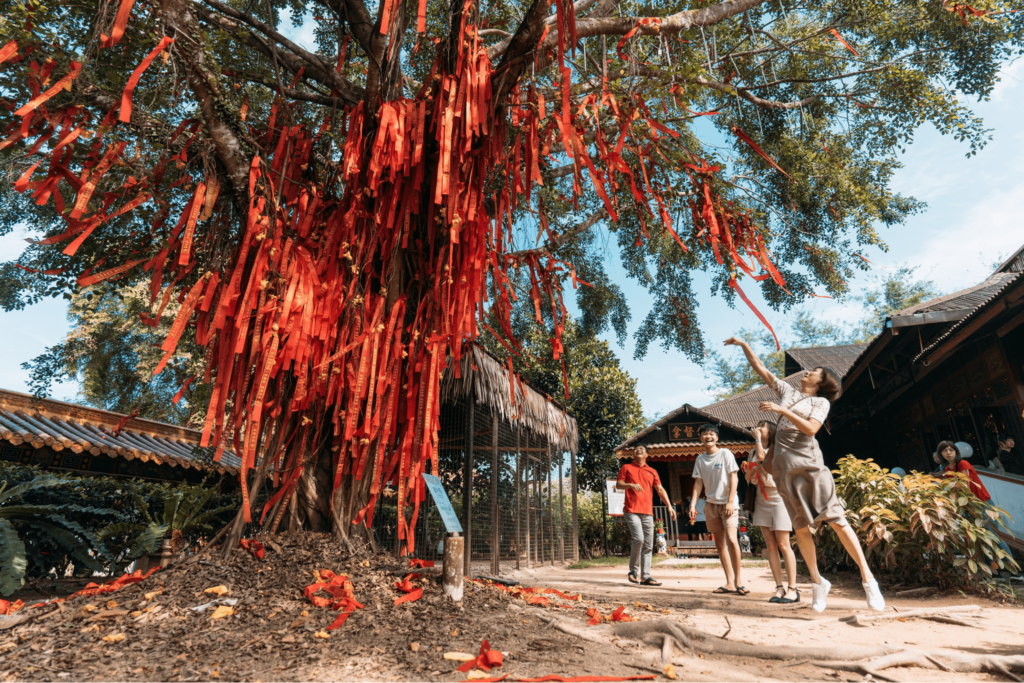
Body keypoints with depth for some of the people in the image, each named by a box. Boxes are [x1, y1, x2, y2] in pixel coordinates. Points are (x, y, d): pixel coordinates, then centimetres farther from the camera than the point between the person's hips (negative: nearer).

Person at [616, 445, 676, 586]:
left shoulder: (652, 471, 18)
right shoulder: (627, 468, 10)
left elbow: (660, 489, 15)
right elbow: (618, 485, 4)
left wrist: (669, 506, 5)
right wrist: (631, 485, -15)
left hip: (648, 512, 4)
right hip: (632, 511, -4)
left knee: (648, 545, 3)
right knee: (638, 539, -18)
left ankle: (645, 577, 10)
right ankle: (633, 570, -1)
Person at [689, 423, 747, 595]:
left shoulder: (725, 453, -4)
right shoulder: (700, 459, 8)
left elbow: (734, 478, -6)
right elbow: (698, 483, 7)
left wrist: (730, 501, -14)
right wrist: (693, 504, -1)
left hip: (728, 503, -5)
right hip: (711, 504, 5)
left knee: (731, 539, -18)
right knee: (719, 543, 6)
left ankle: (737, 581, -6)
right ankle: (730, 582, 12)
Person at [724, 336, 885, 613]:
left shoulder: (821, 402, 7)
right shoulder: (787, 391, 20)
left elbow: (810, 428, -10)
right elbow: (761, 369, 21)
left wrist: (782, 410, -16)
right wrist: (744, 345, 18)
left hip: (808, 463, -3)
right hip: (783, 466, 3)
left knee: (835, 519, -9)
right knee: (801, 527, 3)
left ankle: (867, 578, 0)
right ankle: (817, 582, 13)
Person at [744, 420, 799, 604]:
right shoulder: (753, 452, 15)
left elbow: (762, 456, -26)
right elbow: (749, 479, 16)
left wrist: (758, 438, -10)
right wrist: (747, 470, -6)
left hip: (778, 498, -6)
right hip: (761, 500, 6)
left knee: (783, 545, -7)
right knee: (770, 545, 3)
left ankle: (792, 588, -2)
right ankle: (779, 587, 5)